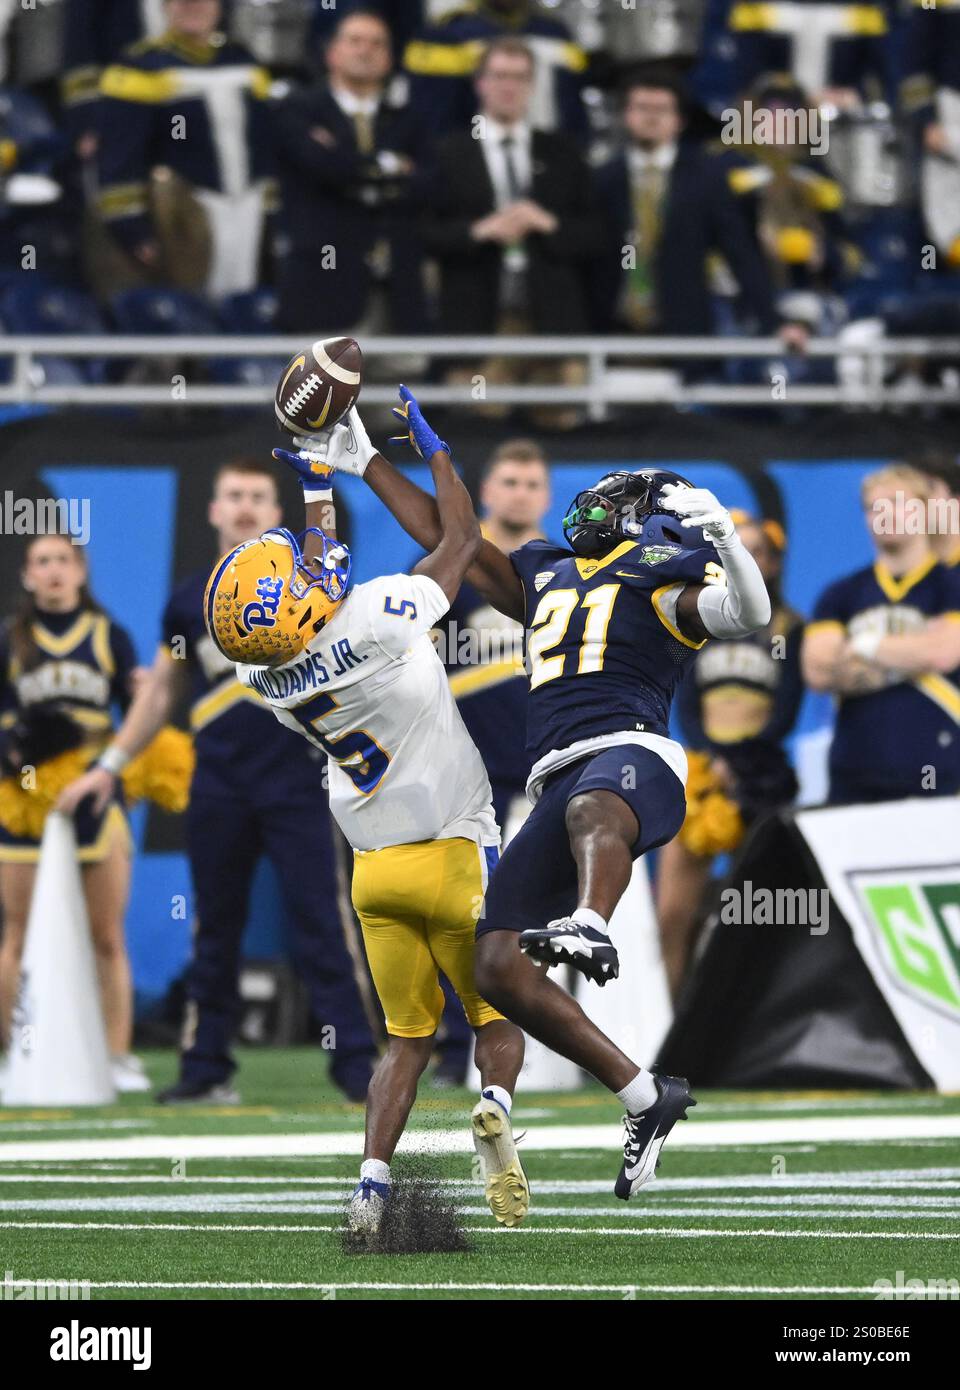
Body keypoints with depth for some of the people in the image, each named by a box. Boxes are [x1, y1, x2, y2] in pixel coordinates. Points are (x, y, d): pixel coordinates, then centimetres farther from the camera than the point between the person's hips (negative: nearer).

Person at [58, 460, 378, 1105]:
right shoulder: (191, 599, 12)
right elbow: (162, 691, 19)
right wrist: (111, 765, 18)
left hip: (296, 783, -2)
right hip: (219, 791, 2)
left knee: (322, 923, -7)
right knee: (216, 931, 6)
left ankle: (356, 1061, -4)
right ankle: (207, 1069, 11)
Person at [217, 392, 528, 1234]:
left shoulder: (268, 680, -5)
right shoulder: (377, 622, -22)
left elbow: (324, 574, 17)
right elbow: (462, 539, -5)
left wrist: (317, 487, 26)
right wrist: (434, 444, 8)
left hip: (375, 868, 4)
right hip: (454, 851, -4)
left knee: (408, 1037, 14)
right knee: (496, 1014, 10)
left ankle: (372, 1182, -5)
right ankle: (496, 1105, -22)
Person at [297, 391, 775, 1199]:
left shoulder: (667, 585, 13)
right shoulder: (545, 578, 31)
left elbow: (748, 615, -5)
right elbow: (447, 537, 40)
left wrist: (727, 543, -22)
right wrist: (366, 465, 44)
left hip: (632, 754, -7)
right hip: (562, 780, 7)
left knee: (593, 810, -44)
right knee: (499, 968, -5)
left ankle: (590, 924, -78)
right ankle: (646, 1100, -3)